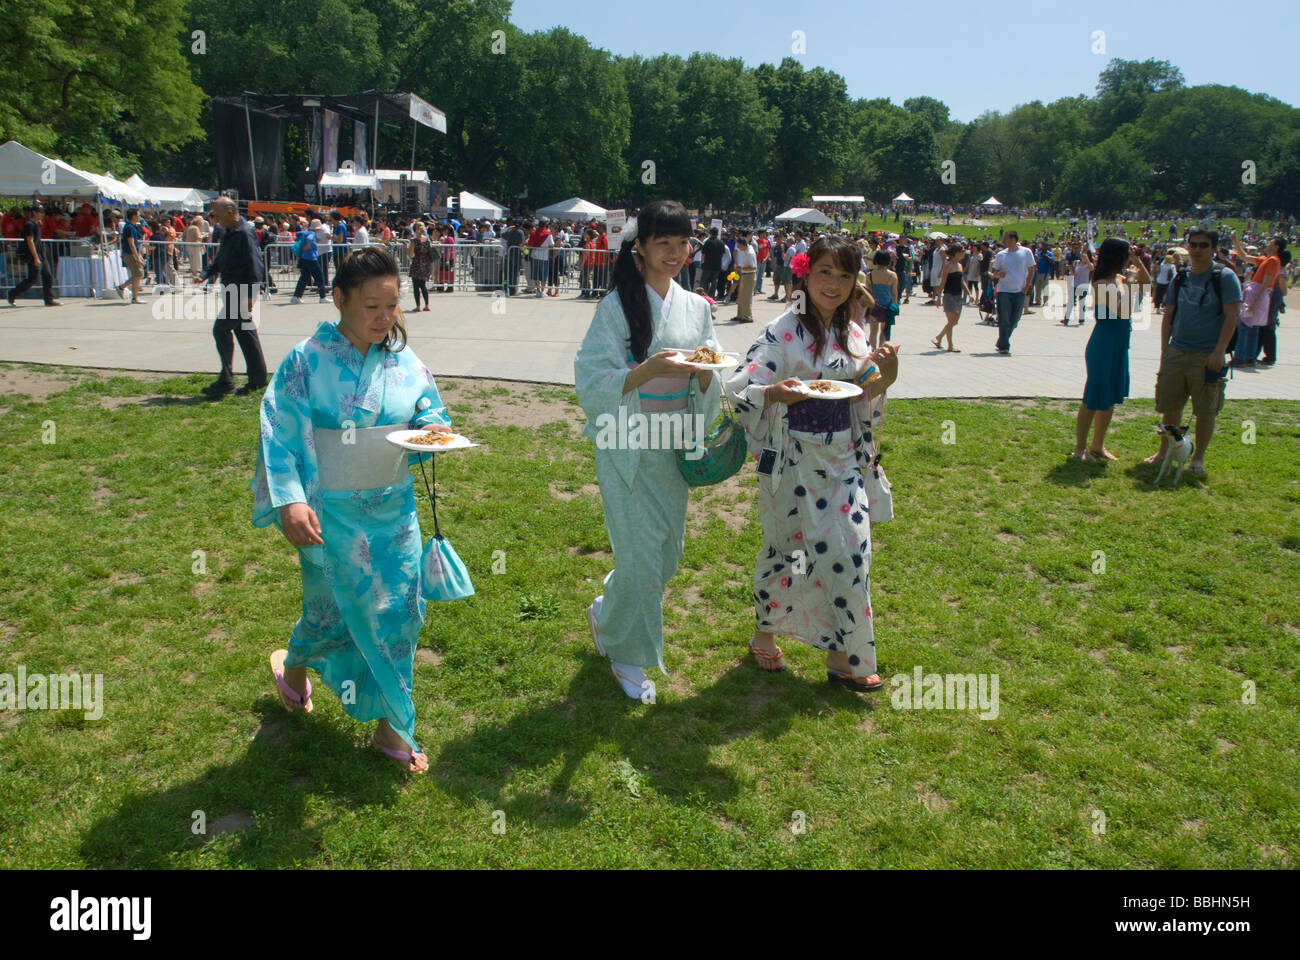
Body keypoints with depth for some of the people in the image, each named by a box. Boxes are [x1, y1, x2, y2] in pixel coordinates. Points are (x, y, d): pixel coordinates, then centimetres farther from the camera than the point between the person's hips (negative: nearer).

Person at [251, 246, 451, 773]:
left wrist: (434, 431, -16)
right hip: (330, 512, -3)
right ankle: (293, 663, 48)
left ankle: (389, 725, 21)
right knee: (334, 605, 11)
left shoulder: (406, 362, 0)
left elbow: (429, 413, 9)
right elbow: (279, 434, -11)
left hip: (394, 508, 3)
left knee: (399, 610, 4)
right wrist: (290, 500, -22)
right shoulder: (308, 362, -10)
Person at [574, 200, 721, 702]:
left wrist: (704, 371, -15)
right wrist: (650, 368, -28)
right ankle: (626, 655, 19)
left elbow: (706, 389, 8)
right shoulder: (617, 306, -9)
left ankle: (607, 612, 40)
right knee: (641, 552, -4)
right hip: (626, 447, -5)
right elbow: (593, 382, -15)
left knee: (668, 551, 11)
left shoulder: (696, 307, 7)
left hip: (674, 444, 6)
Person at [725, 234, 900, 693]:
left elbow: (862, 398, 13)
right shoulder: (782, 331, -10)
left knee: (851, 549, 1)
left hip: (843, 459, 5)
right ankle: (764, 632, 34)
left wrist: (884, 374, -6)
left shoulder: (852, 334, 7)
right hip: (793, 460, -5)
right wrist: (774, 393, -35)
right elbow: (740, 387, -15)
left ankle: (844, 655, 15)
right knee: (785, 549, 9)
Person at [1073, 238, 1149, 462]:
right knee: (1093, 399, -1)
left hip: (1119, 348, 9)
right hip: (1103, 348, -9)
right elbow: (1123, 313, -25)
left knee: (1110, 399, 14)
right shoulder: (1102, 284, -18)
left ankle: (1098, 446, 25)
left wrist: (1137, 261, 10)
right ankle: (1080, 449, 9)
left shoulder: (1120, 279, 8)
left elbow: (1148, 282, 21)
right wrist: (1128, 285, -20)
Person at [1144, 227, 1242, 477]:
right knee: (1169, 404, 11)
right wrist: (1164, 351, 8)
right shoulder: (1180, 278, 10)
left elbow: (1232, 315, -9)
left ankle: (1198, 458, 12)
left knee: (1205, 410, 1)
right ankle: (1165, 451, 25)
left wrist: (1218, 352, -17)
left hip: (1207, 355, -5)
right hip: (1176, 352, 5)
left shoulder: (1225, 278, -4)